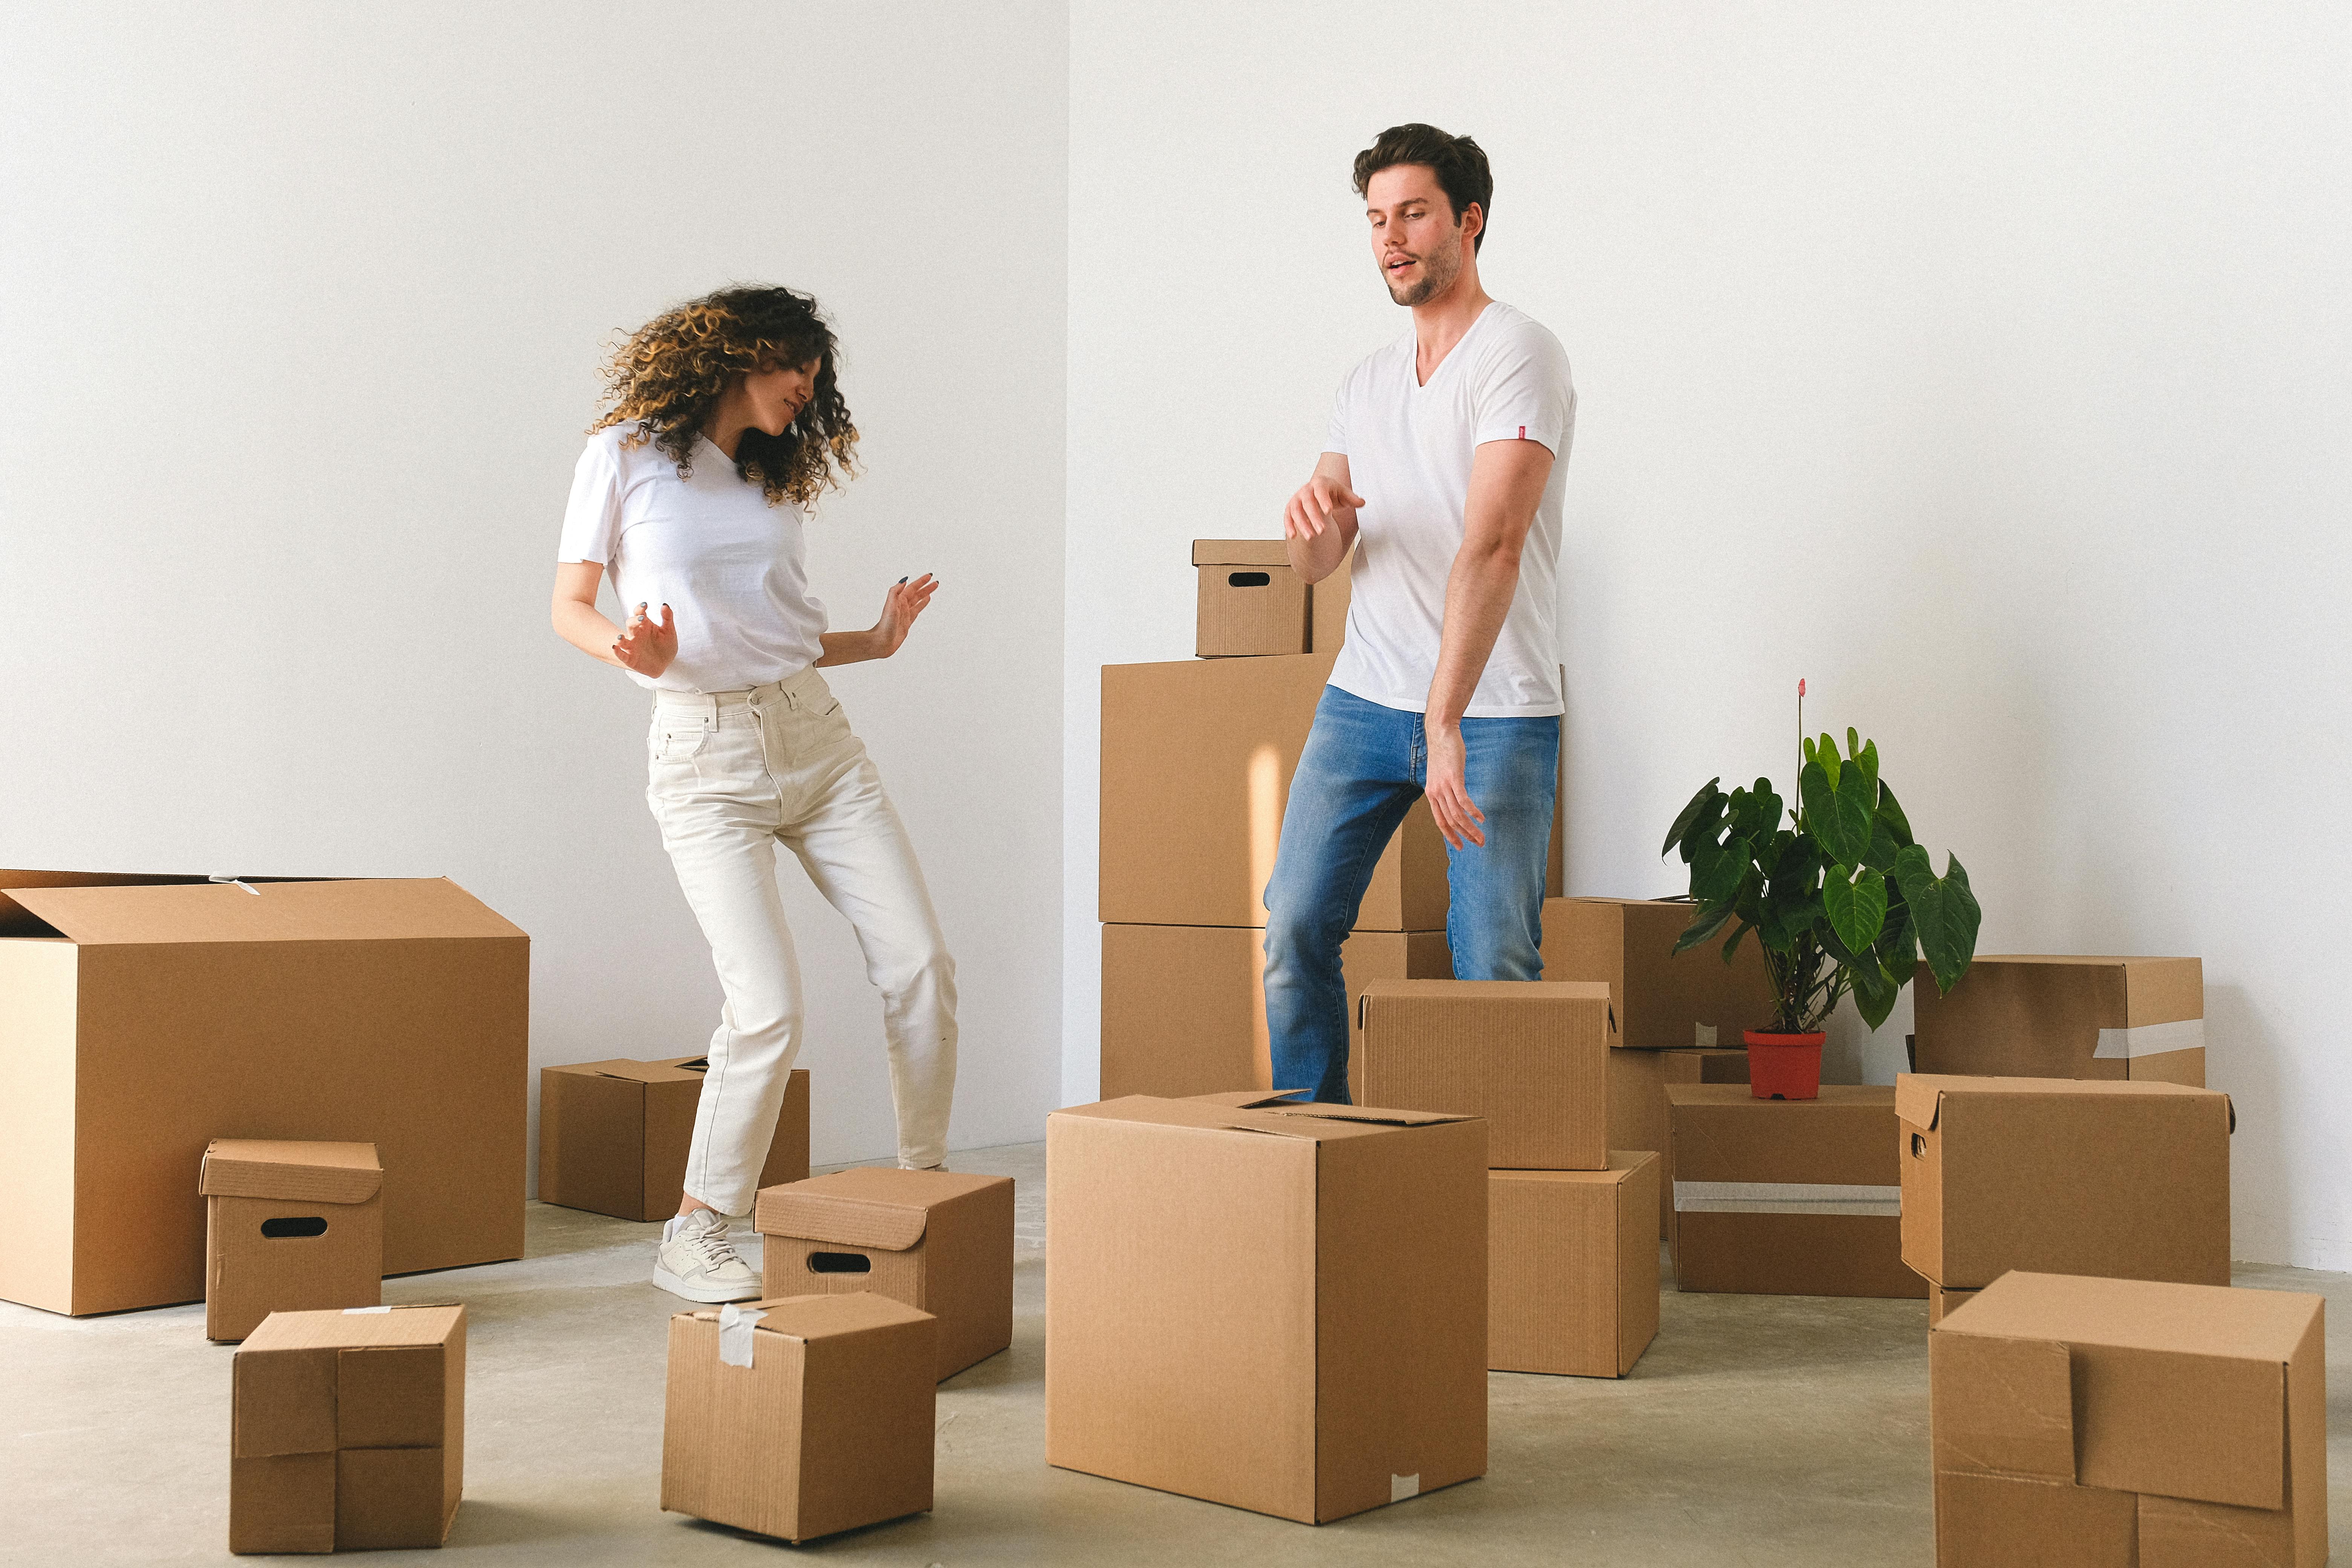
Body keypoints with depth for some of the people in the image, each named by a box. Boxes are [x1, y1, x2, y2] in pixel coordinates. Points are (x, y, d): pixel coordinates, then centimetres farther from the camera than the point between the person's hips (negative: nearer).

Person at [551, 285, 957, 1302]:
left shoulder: (779, 476, 16)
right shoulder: (627, 456, 0)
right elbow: (570, 609, 1)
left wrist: (875, 642, 10)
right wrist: (628, 650, -19)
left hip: (814, 733, 6)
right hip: (704, 756, -5)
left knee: (920, 963, -4)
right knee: (768, 1004, -16)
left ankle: (925, 1188, 14)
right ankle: (693, 1238, 2)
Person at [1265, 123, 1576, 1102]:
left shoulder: (1517, 355, -8)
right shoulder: (1365, 384, 15)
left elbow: (1492, 548, -20)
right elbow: (1313, 567, 13)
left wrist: (1446, 723, -29)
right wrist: (1314, 522, -14)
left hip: (1496, 713, -6)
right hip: (1362, 698, 6)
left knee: (1495, 968, -4)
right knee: (1295, 927, 2)